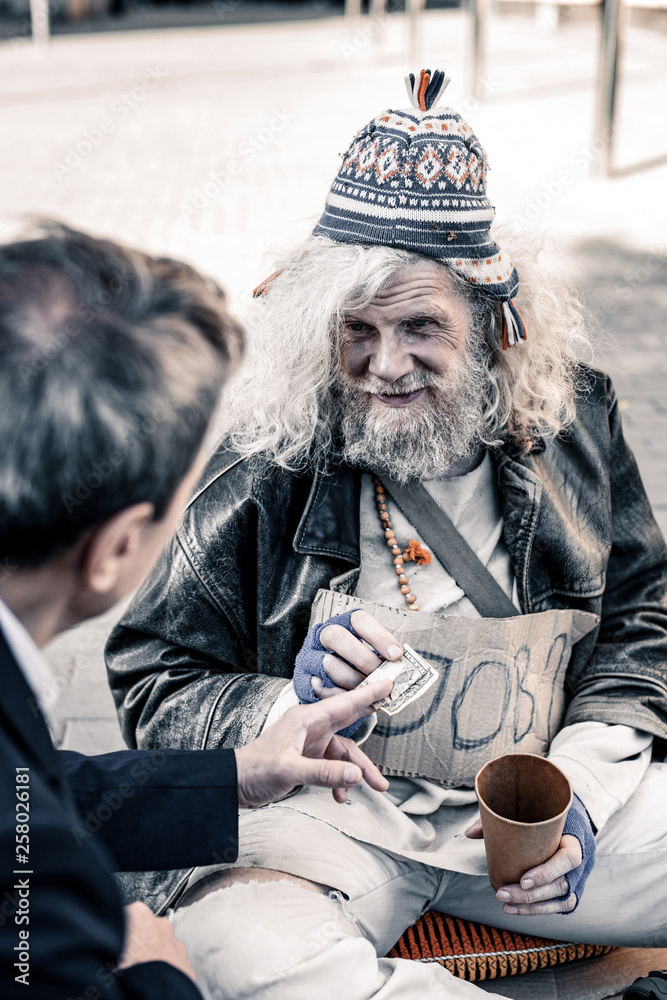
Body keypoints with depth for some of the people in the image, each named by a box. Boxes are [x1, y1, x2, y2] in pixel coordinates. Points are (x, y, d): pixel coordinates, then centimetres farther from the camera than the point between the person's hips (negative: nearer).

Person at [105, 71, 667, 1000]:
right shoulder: (260, 467, -8)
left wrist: (576, 791, -6)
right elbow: (155, 687, -1)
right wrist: (290, 709, -23)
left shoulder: (572, 421, 1)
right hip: (329, 808, -2)